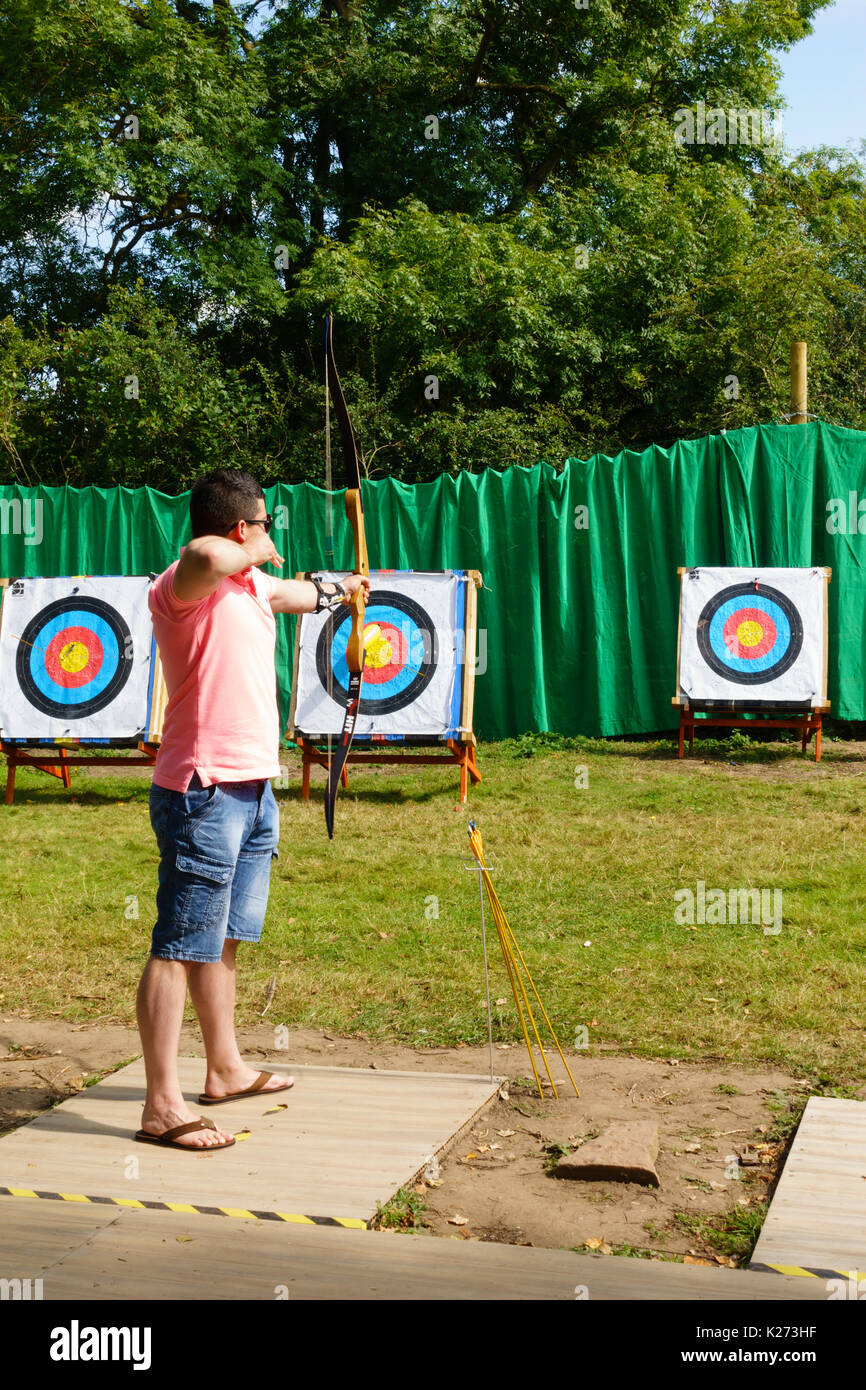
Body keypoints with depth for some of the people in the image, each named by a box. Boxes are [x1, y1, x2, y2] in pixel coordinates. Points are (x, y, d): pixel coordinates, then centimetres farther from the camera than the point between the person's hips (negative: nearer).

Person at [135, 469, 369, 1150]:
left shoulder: (251, 583, 16)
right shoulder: (183, 586, -14)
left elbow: (298, 592, 39)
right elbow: (203, 557, -39)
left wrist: (341, 589, 58)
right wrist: (255, 552, -18)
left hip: (254, 790, 10)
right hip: (203, 792, -10)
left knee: (224, 940, 19)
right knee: (180, 947, -8)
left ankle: (227, 1069, 32)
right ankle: (163, 1106, -5)